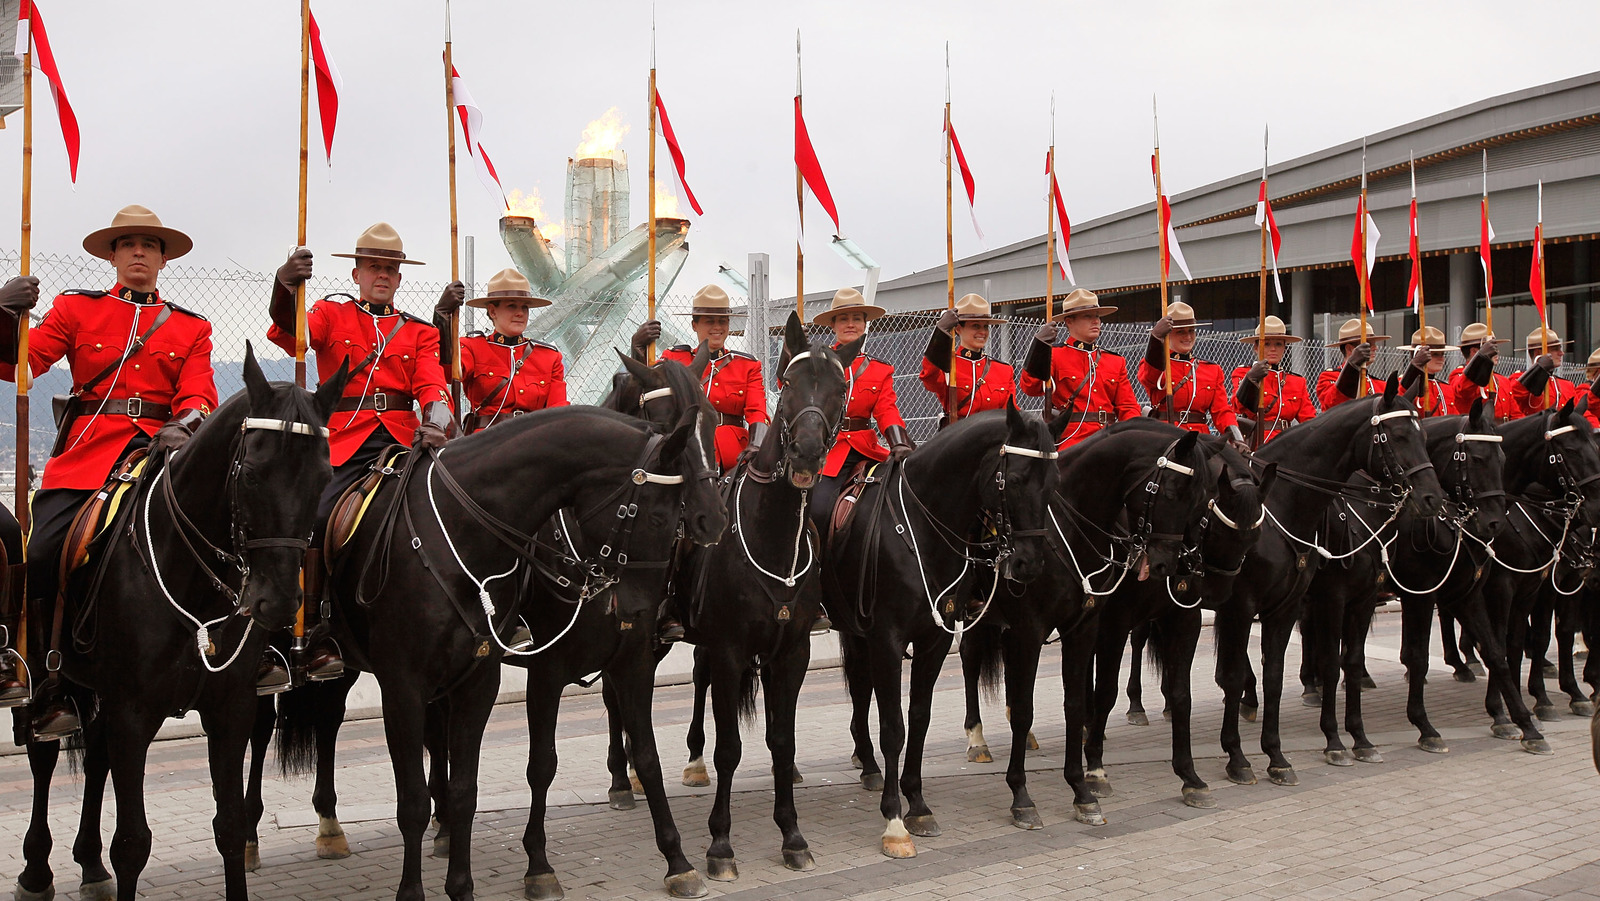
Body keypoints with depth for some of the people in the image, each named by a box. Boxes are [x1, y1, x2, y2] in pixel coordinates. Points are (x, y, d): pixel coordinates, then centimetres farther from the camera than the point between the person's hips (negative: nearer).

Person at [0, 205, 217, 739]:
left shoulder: (191, 328, 18)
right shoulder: (77, 310, 15)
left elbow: (199, 393, 3)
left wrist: (187, 423, -20)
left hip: (160, 449, 0)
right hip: (88, 452, 0)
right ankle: (52, 693, -2)